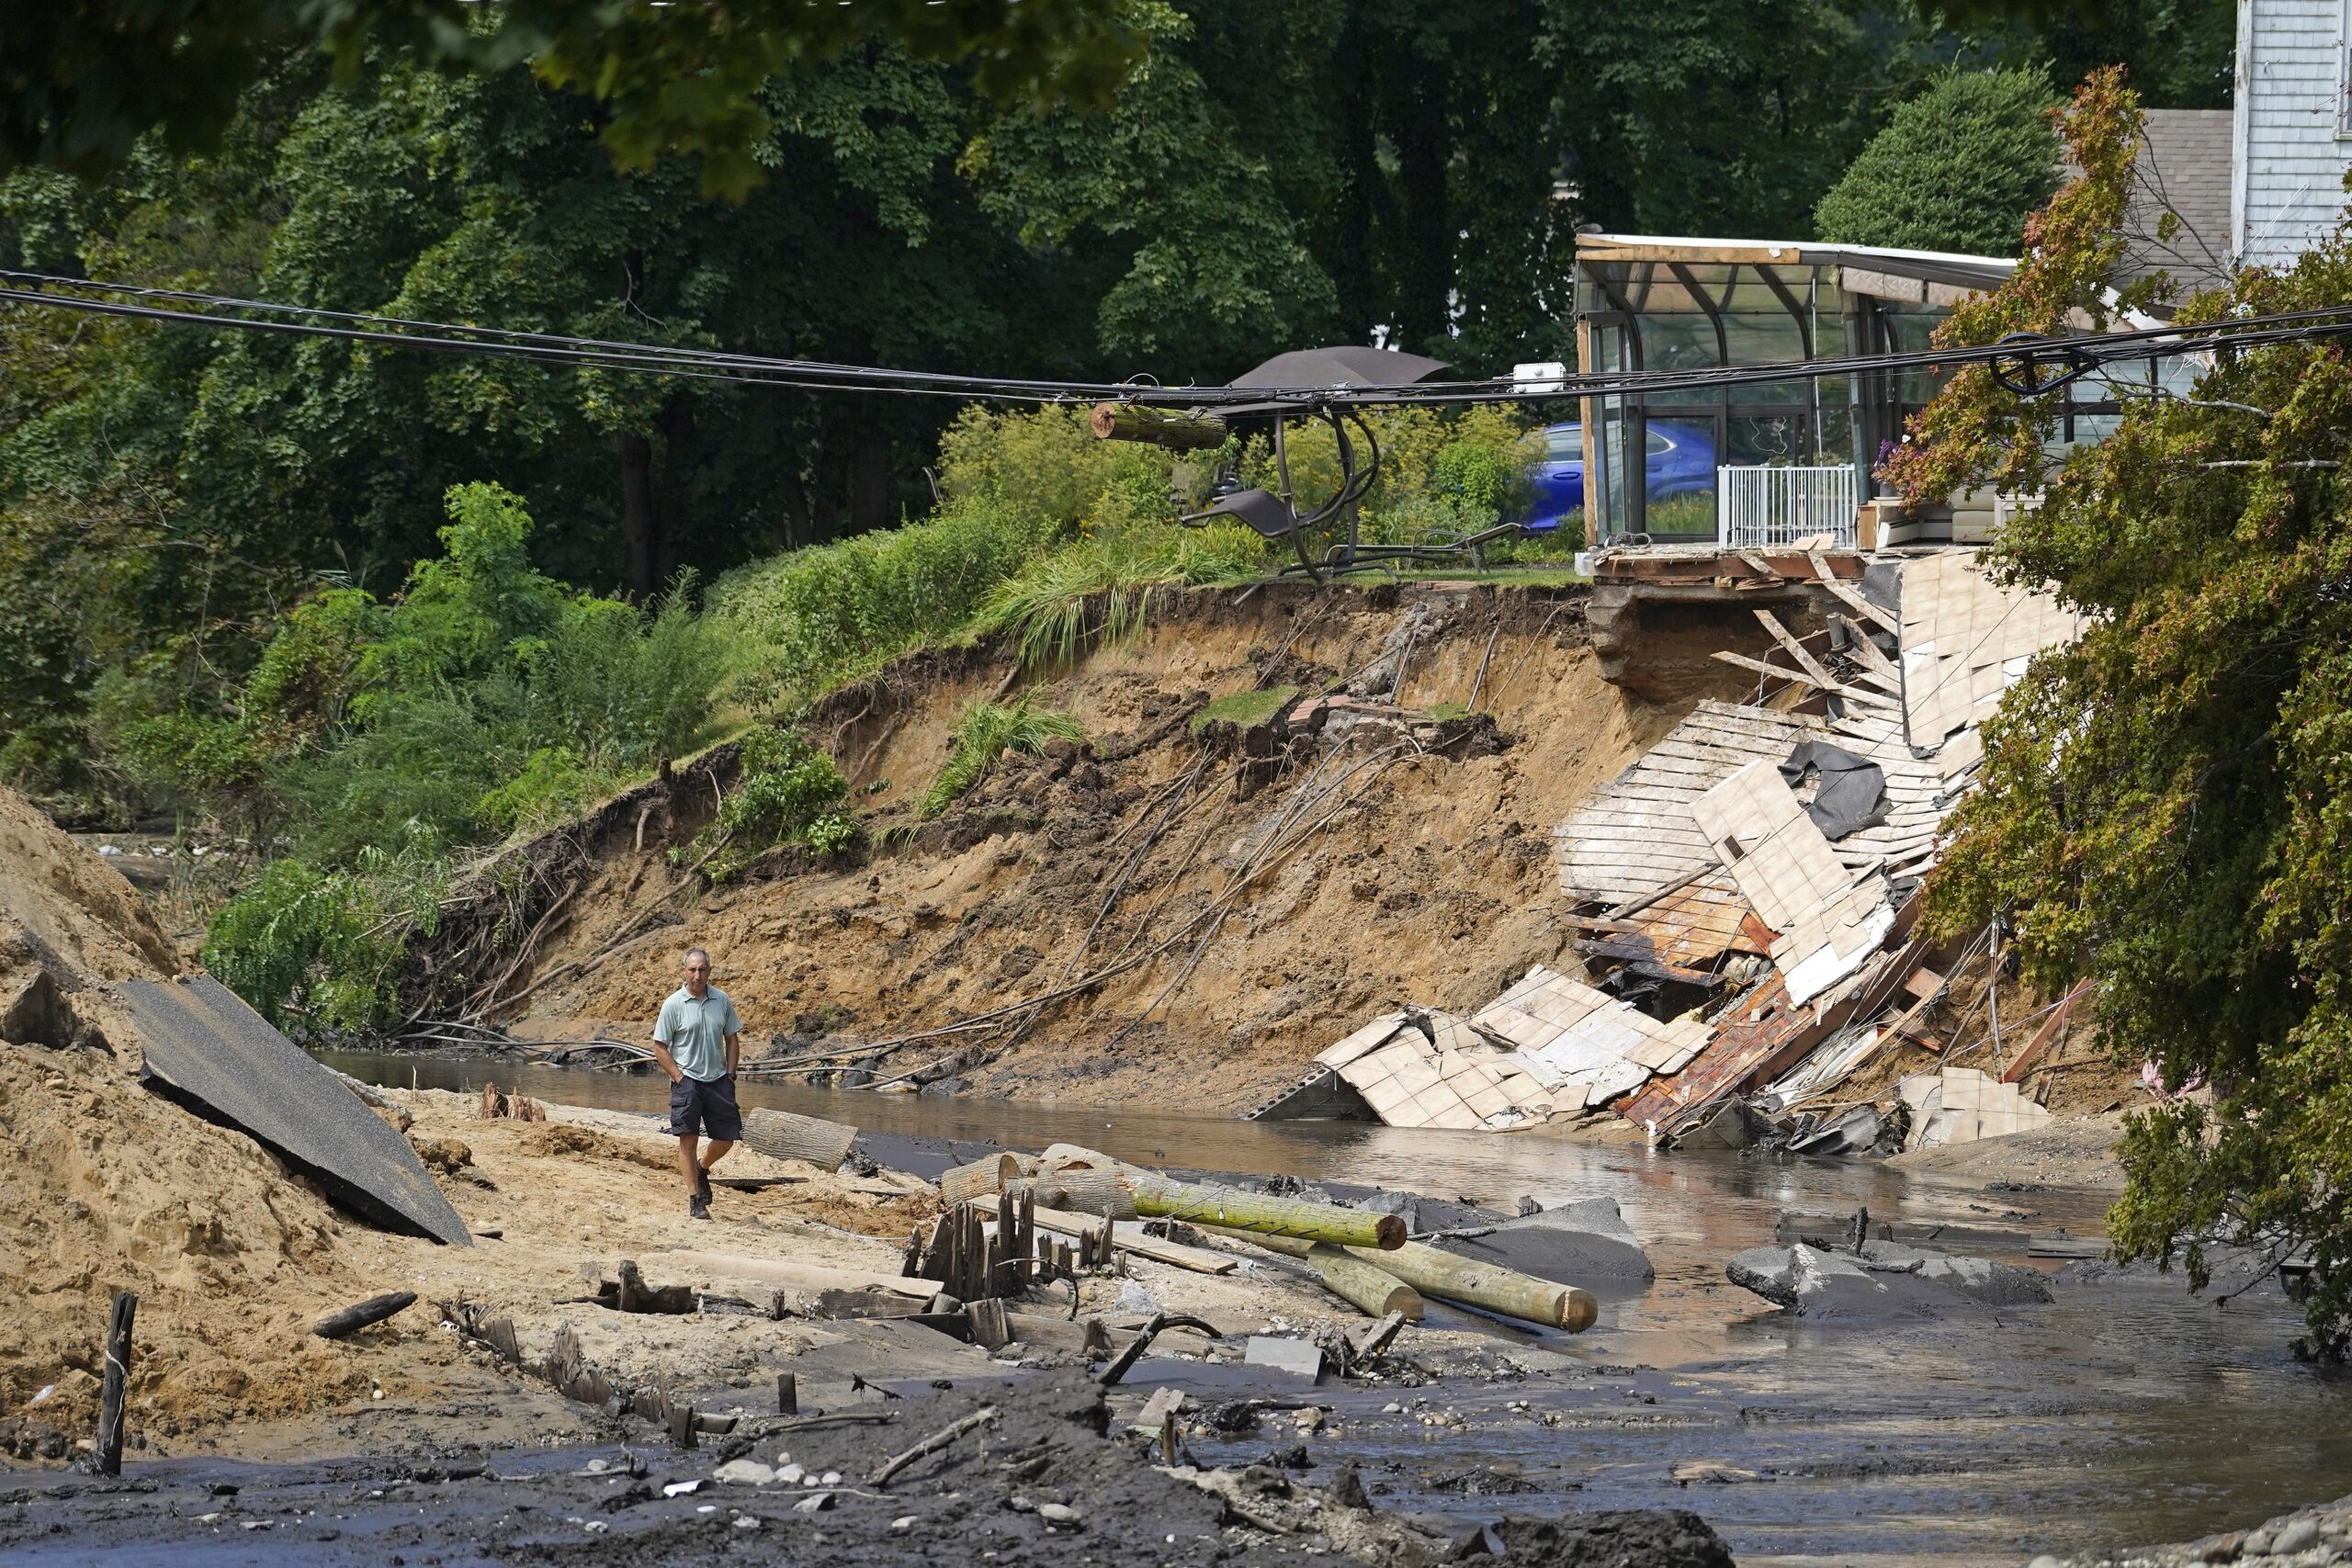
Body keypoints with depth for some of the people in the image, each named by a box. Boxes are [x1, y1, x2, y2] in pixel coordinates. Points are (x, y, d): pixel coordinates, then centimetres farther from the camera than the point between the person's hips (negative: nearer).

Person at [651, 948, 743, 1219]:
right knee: (688, 1138, -8)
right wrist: (679, 1077, -11)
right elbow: (660, 1047, -3)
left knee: (727, 1138, 6)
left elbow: (732, 1039, 14)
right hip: (687, 1079, -4)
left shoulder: (722, 1000, 4)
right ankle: (695, 1199, -2)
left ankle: (702, 1169, 37)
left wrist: (730, 1075, 5)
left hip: (718, 1080, 4)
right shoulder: (674, 1004, -7)